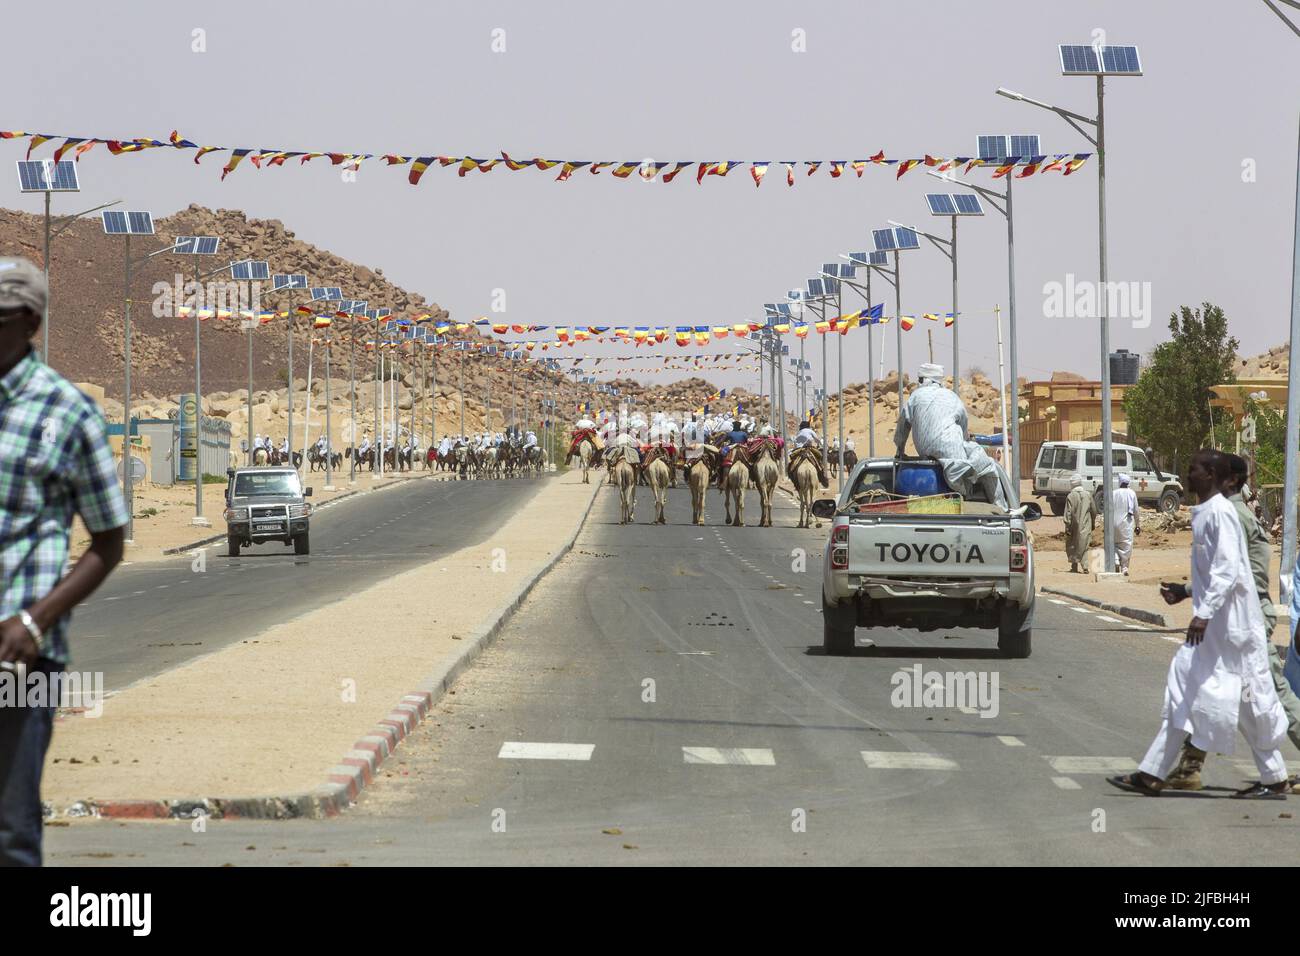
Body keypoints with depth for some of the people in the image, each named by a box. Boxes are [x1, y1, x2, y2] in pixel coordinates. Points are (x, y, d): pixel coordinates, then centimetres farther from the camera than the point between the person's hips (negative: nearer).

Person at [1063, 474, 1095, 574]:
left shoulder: (1070, 496, -9)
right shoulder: (1088, 495, 2)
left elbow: (1068, 513, -12)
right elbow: (1094, 510, 9)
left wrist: (1067, 526, -9)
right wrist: (1093, 523, 21)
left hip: (1074, 525, -3)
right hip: (1085, 527, 3)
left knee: (1071, 546, 12)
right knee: (1084, 546, 6)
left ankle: (1074, 566, 12)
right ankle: (1085, 567, -5)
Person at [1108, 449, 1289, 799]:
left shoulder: (1220, 513, -15)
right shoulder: (1203, 514, 14)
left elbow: (1228, 570, -23)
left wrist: (1204, 612, -28)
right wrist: (1186, 592, 16)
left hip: (1231, 625, -10)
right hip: (1212, 625, 10)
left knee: (1248, 700, -3)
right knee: (1183, 691, 7)